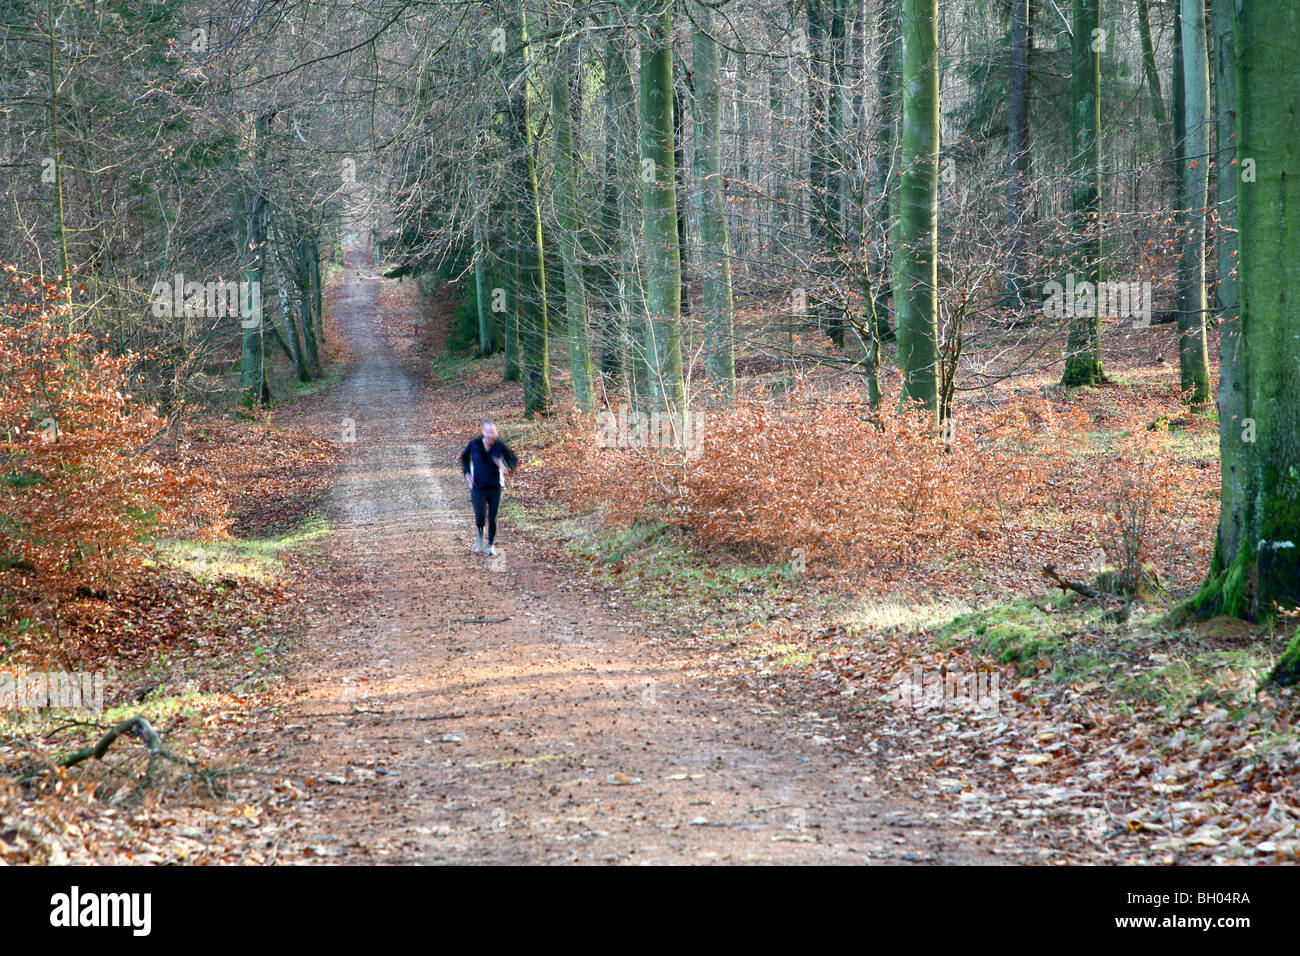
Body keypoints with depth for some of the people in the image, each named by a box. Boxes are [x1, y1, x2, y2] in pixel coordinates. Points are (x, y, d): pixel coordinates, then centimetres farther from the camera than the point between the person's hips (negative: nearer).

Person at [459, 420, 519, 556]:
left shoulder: (500, 446, -9)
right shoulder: (474, 444, -6)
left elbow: (514, 461, -2)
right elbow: (464, 457, 12)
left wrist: (506, 467, -25)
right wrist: (467, 473, -2)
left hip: (495, 488, 0)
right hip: (478, 488, 0)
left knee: (492, 519, 3)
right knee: (480, 517, -13)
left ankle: (490, 545, 26)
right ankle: (480, 534, 22)